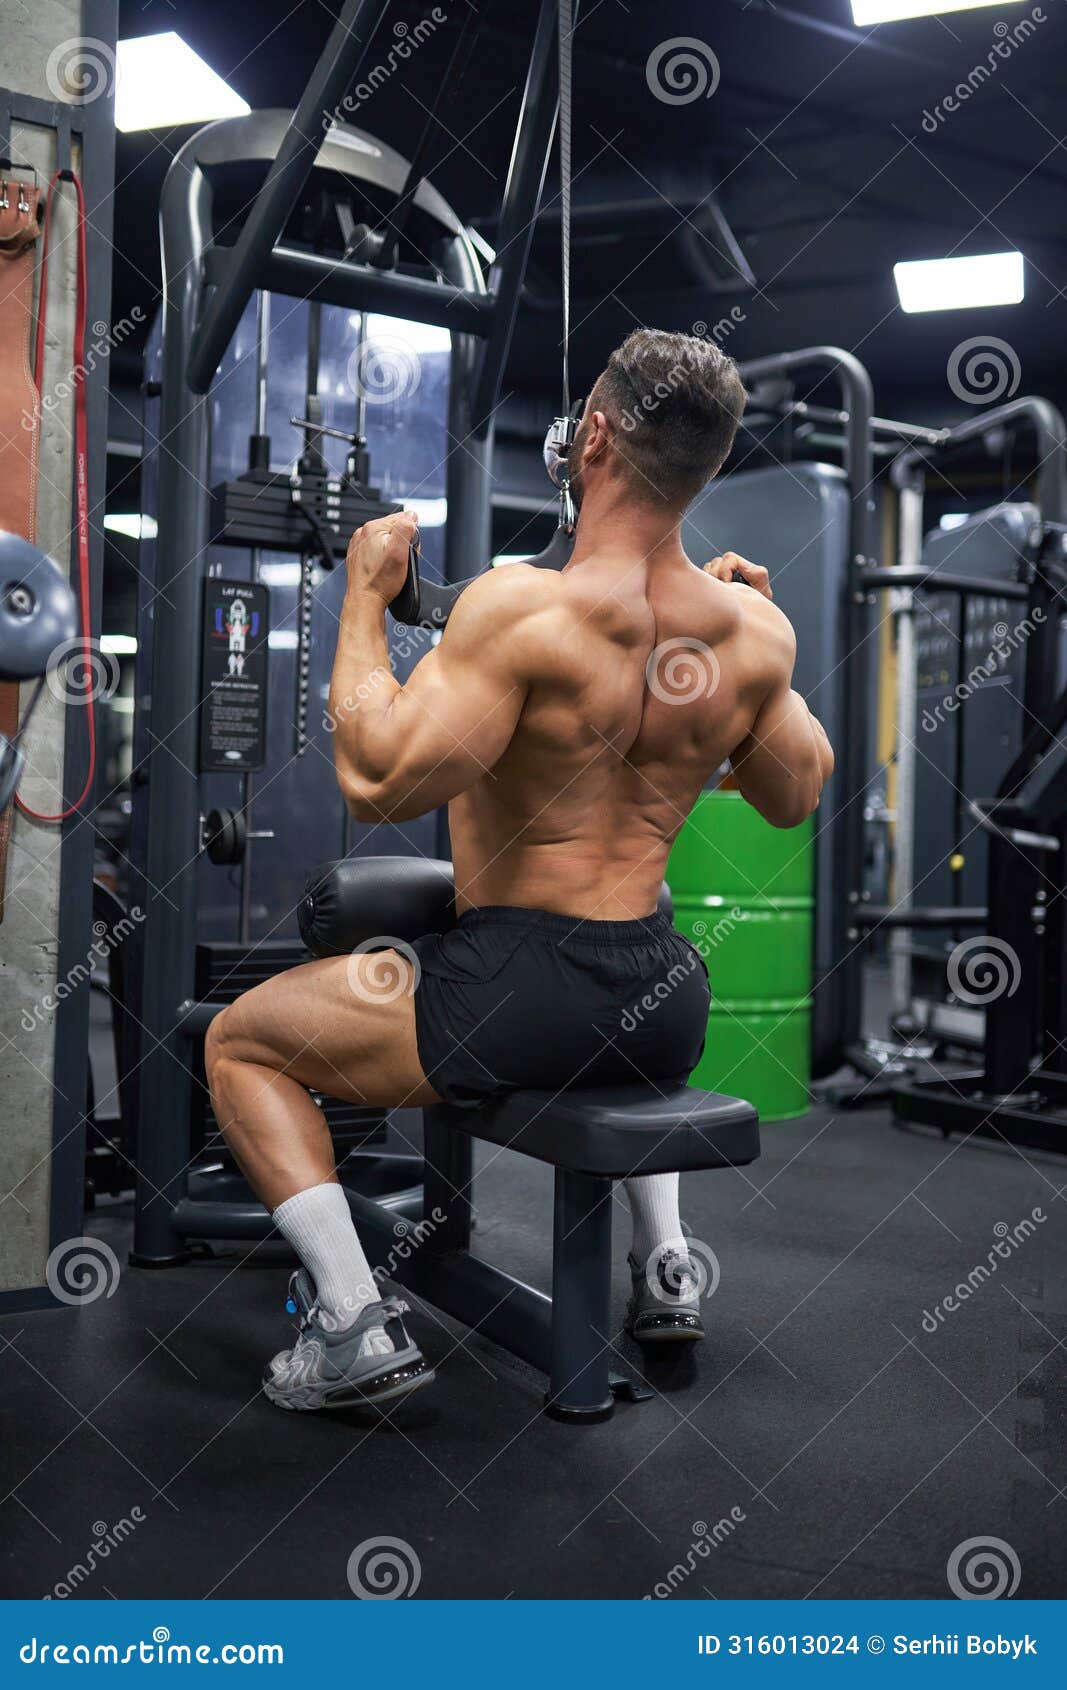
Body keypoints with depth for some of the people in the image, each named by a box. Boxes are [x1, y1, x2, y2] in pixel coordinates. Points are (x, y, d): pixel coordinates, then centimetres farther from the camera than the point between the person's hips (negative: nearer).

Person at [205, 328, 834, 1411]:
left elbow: (376, 783, -20)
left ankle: (353, 1323, 6)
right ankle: (665, 1268, 33)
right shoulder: (753, 628, -1)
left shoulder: (520, 609, -19)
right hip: (667, 1007, 6)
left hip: (512, 1001, -6)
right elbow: (794, 799, 13)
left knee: (237, 1042, 14)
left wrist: (366, 598, -9)